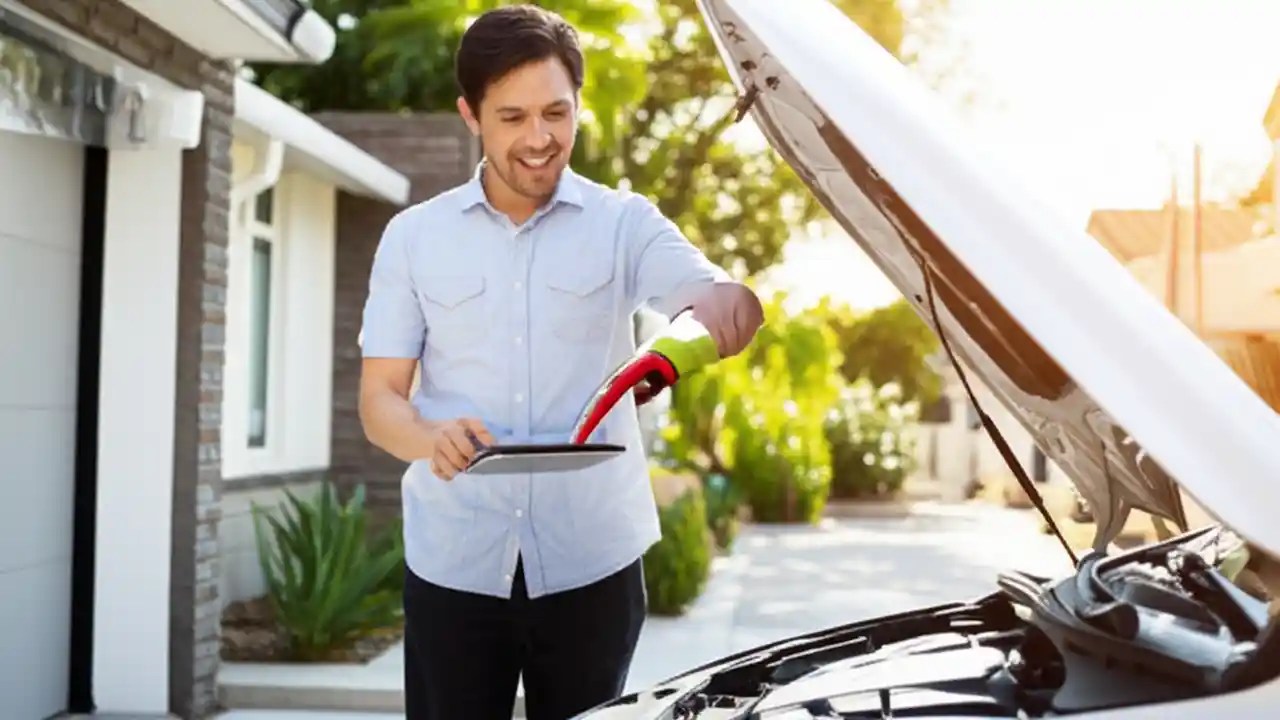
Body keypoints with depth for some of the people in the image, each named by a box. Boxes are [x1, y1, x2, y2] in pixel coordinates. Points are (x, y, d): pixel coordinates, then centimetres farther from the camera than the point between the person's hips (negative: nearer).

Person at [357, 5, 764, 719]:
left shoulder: (625, 223, 3)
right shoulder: (414, 236, 5)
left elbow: (731, 304, -12)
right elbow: (380, 399, 4)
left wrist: (724, 299, -37)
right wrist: (430, 438, -19)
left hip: (591, 562, 0)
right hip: (453, 562, 1)